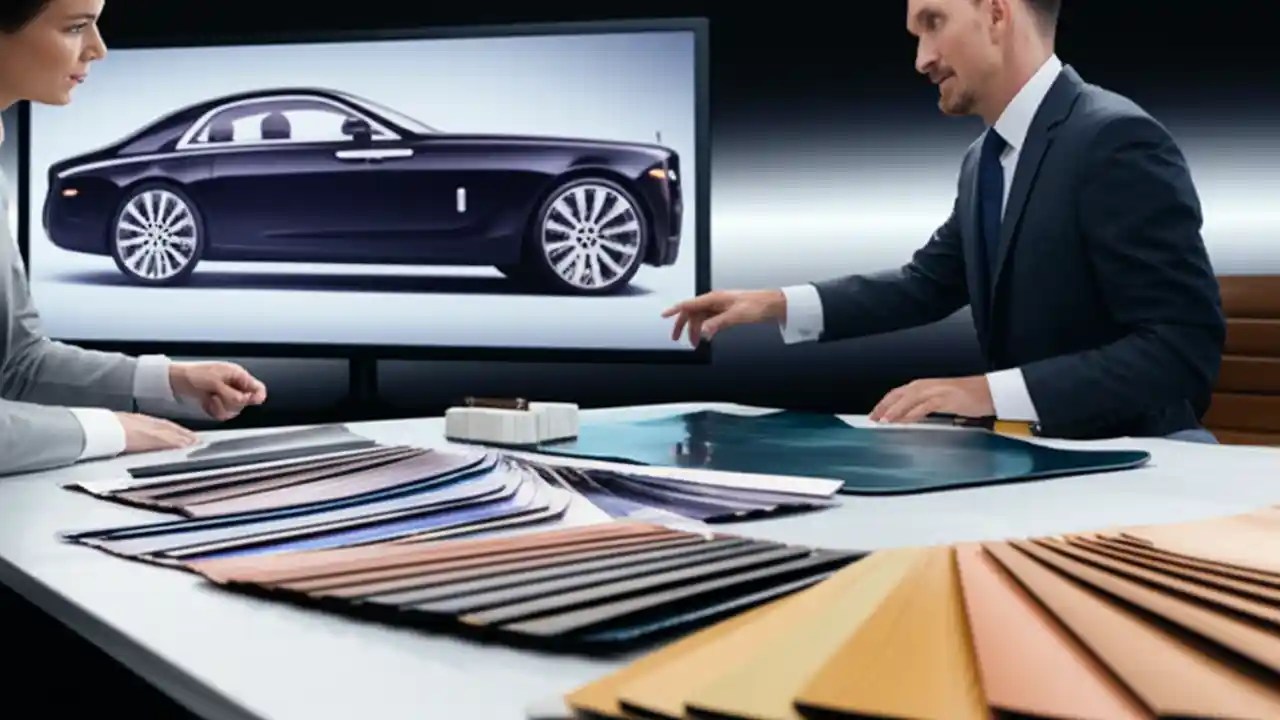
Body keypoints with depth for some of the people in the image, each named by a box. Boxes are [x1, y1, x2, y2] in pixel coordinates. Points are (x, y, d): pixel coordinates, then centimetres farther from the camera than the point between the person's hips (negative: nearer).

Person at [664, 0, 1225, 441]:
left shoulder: (1116, 139, -19)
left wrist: (993, 392, -31)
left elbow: (1186, 346, -23)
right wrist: (777, 304, 7)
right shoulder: (986, 158, 9)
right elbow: (927, 283, 20)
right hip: (1032, 447, 7)